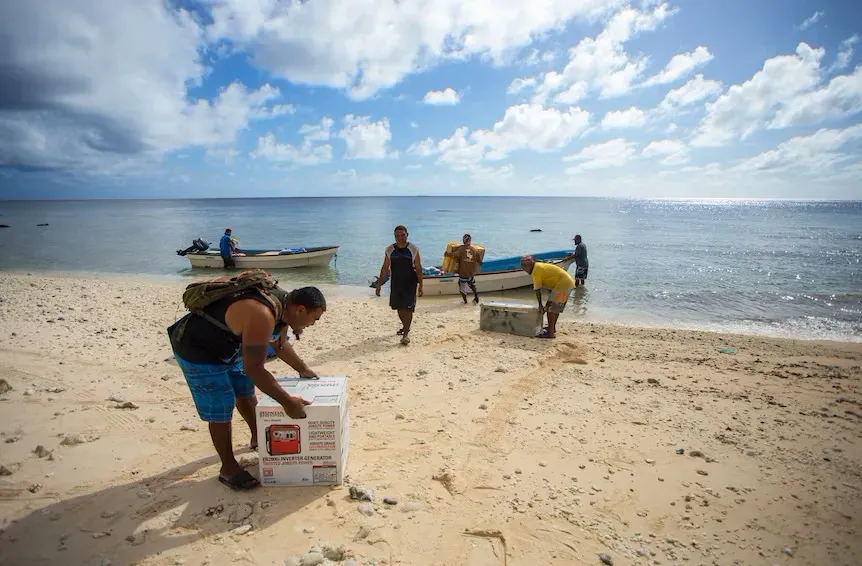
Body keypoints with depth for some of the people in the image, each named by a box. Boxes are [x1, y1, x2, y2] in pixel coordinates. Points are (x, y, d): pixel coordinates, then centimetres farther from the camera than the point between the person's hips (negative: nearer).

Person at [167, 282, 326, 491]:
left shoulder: (283, 304, -8)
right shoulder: (262, 316, -38)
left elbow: (280, 345, 10)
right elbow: (254, 368, -34)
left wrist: (303, 369, 12)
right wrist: (287, 402, -30)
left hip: (226, 345, 10)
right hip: (197, 350, -10)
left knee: (245, 391, 22)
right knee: (220, 411, -4)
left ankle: (258, 438, 43)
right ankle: (228, 469, 13)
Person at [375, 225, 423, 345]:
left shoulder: (413, 250, -5)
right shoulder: (390, 250, 1)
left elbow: (418, 268, -1)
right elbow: (384, 268, 6)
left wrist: (420, 285, -5)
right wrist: (379, 284, 4)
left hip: (410, 283, -3)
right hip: (396, 282, 3)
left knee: (408, 308, -8)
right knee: (399, 308, 13)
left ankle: (406, 333, -2)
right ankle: (405, 327, 36)